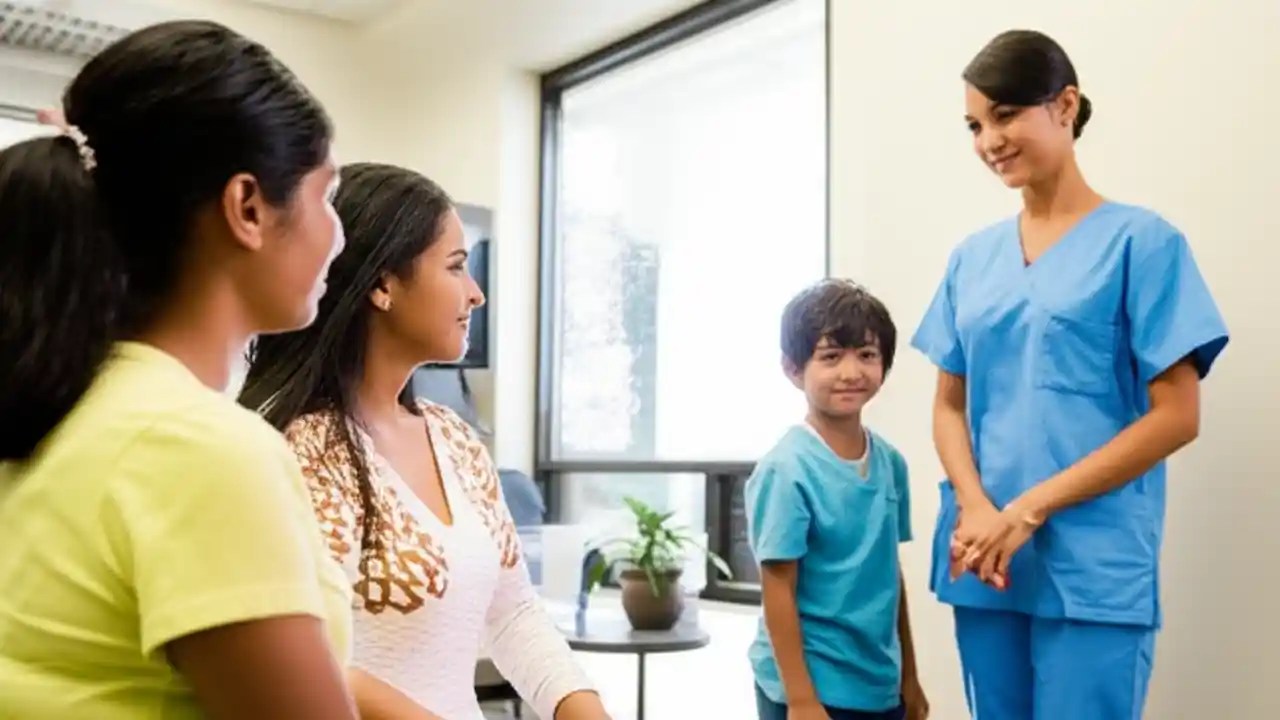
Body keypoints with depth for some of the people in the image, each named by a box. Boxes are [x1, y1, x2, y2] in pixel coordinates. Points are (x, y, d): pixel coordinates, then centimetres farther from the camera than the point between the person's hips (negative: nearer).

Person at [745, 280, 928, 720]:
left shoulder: (889, 462, 2)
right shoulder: (787, 470, -18)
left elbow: (890, 573, 10)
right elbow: (778, 592, -17)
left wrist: (908, 676, 14)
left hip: (879, 685, 7)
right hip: (811, 685, -7)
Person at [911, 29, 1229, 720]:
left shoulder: (1141, 241, -3)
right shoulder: (972, 257, 10)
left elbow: (1176, 416, -8)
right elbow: (950, 406, 10)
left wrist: (1029, 510, -13)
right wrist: (975, 508, -9)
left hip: (1094, 568, -4)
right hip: (983, 561, 5)